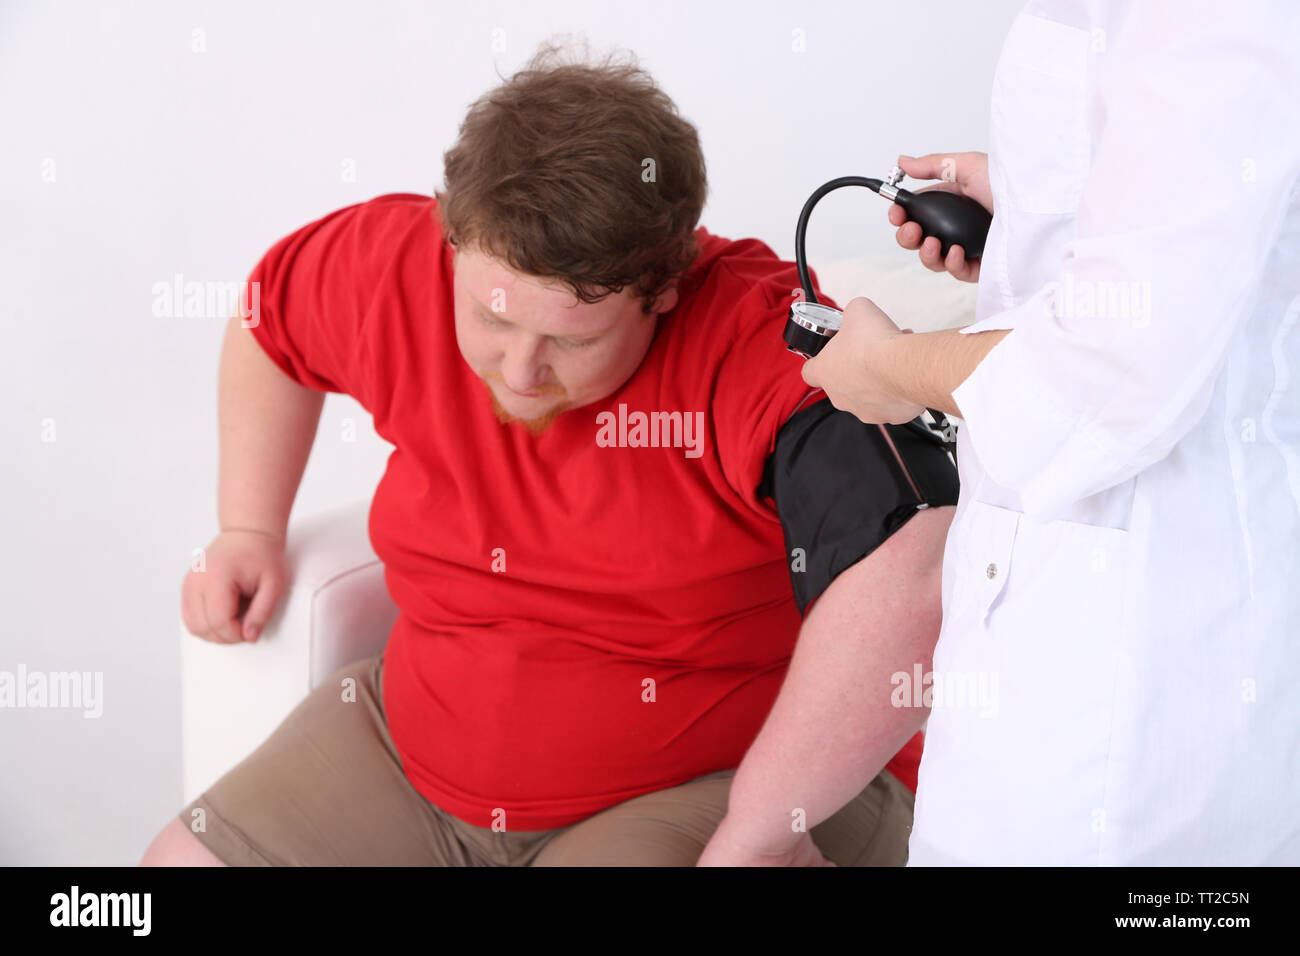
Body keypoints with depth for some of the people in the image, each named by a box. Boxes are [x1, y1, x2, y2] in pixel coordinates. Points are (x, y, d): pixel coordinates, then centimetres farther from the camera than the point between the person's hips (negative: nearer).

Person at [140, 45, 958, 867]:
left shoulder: (764, 345, -27)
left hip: (716, 780, -5)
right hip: (421, 752, 5)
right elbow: (272, 316, 16)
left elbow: (916, 567, -42)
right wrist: (251, 532, 12)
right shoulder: (392, 267, -9)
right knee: (186, 857, -2)